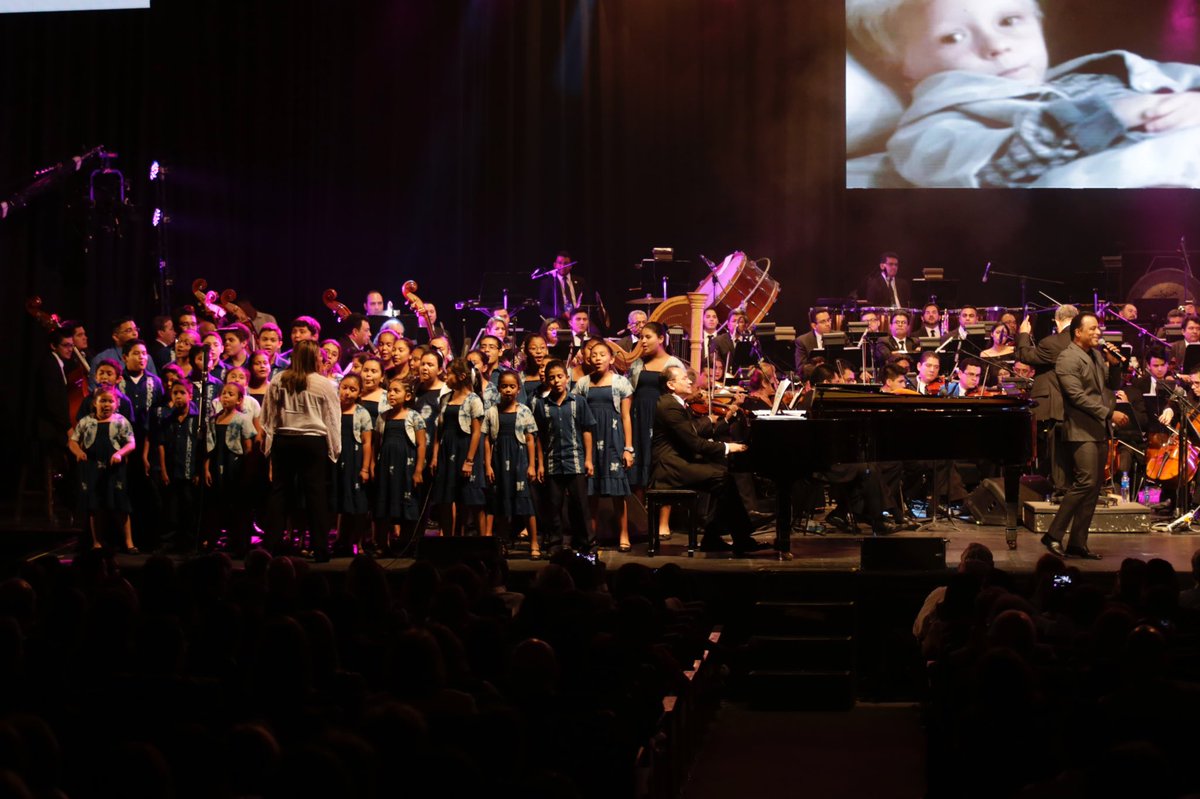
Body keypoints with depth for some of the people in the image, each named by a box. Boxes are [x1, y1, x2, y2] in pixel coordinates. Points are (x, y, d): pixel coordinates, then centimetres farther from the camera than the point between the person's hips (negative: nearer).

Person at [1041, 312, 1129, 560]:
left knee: (1094, 487, 6)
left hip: (1100, 430, 9)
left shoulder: (1096, 355, 17)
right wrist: (1110, 413, -19)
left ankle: (1078, 542, 10)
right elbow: (1078, 397, -18)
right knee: (1086, 482, -17)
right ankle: (1054, 535, -9)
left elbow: (1113, 385, 18)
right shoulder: (1068, 359, -10)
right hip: (1082, 430, -9)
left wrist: (1115, 365, 1)